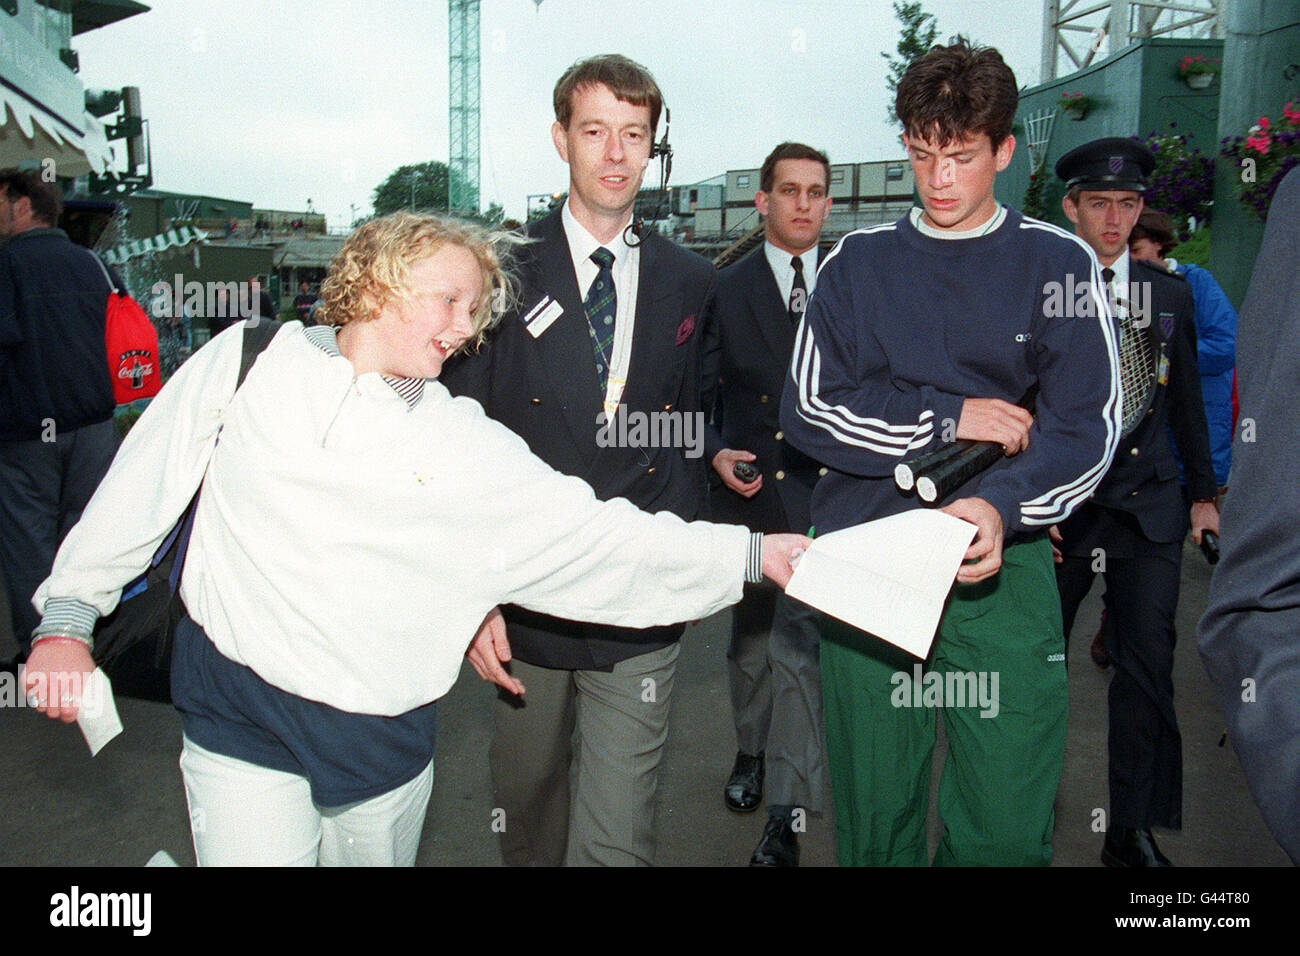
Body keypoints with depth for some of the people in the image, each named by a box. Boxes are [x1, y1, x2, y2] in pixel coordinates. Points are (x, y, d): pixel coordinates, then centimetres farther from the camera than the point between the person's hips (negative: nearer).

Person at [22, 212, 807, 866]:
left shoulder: (467, 445, -2)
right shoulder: (248, 365, -1)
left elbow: (598, 536, -5)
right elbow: (144, 486, 6)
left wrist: (755, 555, -10)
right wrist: (69, 618, 6)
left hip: (383, 744, 2)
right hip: (241, 726, -1)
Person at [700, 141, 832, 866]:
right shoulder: (726, 291, 3)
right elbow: (700, 396, 5)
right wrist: (717, 453, -12)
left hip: (823, 497, -1)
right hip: (749, 491, 1)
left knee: (798, 643, -8)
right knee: (751, 638, 17)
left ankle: (787, 815, 1)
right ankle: (753, 752, 41)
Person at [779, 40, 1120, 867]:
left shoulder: (1057, 262, 8)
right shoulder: (858, 261, 11)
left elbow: (1090, 422, 0)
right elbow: (808, 409, 3)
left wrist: (1001, 503, -18)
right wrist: (951, 420, -6)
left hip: (1003, 562, 0)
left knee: (1009, 829, 1)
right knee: (874, 820, 9)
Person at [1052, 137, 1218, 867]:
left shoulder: (1171, 293, 9)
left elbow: (1186, 401, 15)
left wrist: (1204, 494, 15)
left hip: (1149, 506, 3)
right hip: (1060, 506, -3)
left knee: (1148, 667, 3)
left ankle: (1134, 830, 17)